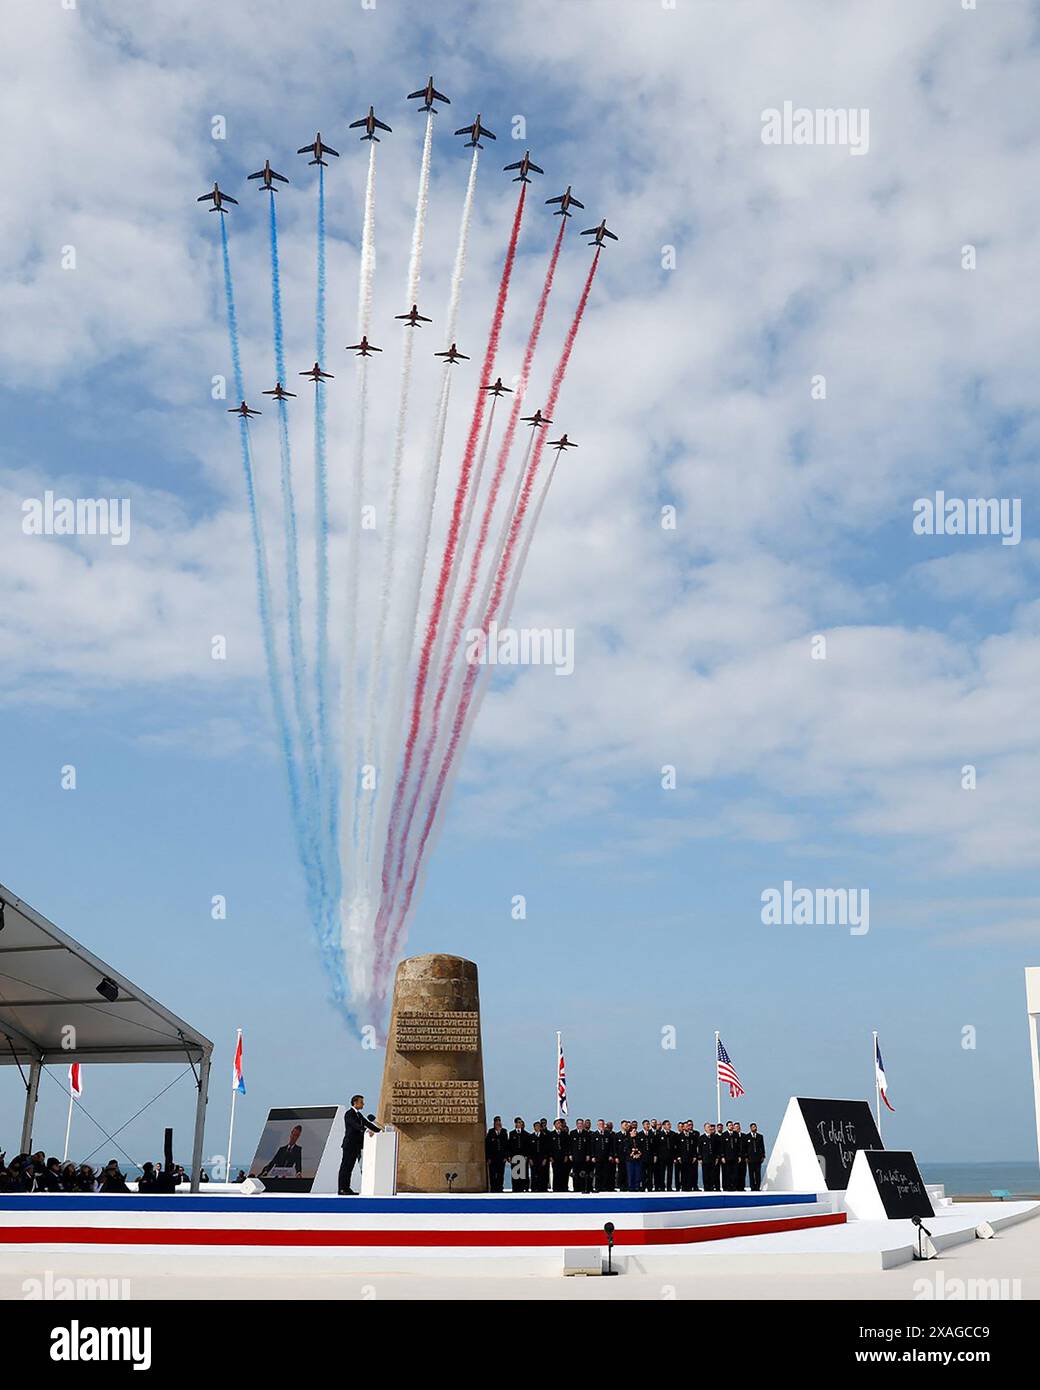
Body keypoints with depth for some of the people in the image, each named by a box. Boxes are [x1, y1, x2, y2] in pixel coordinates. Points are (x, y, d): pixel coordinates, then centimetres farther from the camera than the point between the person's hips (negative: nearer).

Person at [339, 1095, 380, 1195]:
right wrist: (367, 1130, -39)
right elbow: (356, 1125, -26)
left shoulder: (359, 1114, 18)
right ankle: (342, 1189, -3)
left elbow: (367, 1124, 15)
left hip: (356, 1145, 9)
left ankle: (347, 1188, 15)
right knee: (345, 1166, -5)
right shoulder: (349, 1114, -12)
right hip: (349, 1145, -9)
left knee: (350, 1167, 11)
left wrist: (379, 1130, 4)